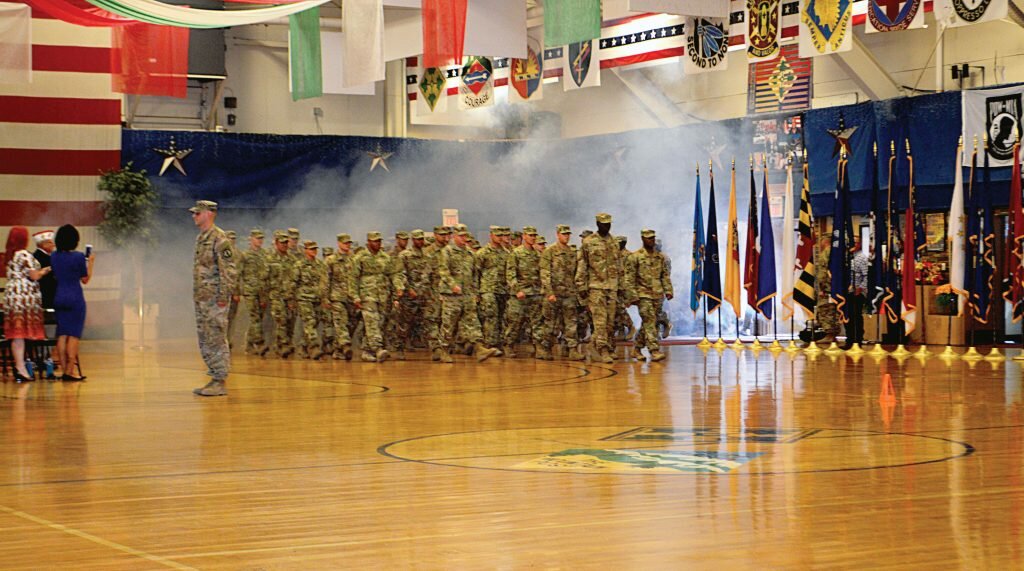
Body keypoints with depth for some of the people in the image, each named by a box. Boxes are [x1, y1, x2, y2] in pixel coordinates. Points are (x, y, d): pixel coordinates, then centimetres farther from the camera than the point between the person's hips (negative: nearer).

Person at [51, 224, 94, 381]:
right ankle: (70, 372, -7)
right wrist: (90, 262, 9)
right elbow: (85, 279, -3)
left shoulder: (54, 256, 5)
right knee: (74, 335, -2)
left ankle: (64, 370, 7)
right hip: (75, 298, -5)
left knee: (62, 335, 7)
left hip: (59, 298, 5)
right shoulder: (78, 257, -11)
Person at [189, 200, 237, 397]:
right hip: (201, 298, 10)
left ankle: (221, 382, -5)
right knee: (205, 342, 11)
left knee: (217, 341, -7)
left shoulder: (220, 238, -12)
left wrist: (223, 295, -20)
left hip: (215, 298, -10)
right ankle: (215, 378, 17)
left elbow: (228, 269, -16)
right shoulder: (200, 238, 17)